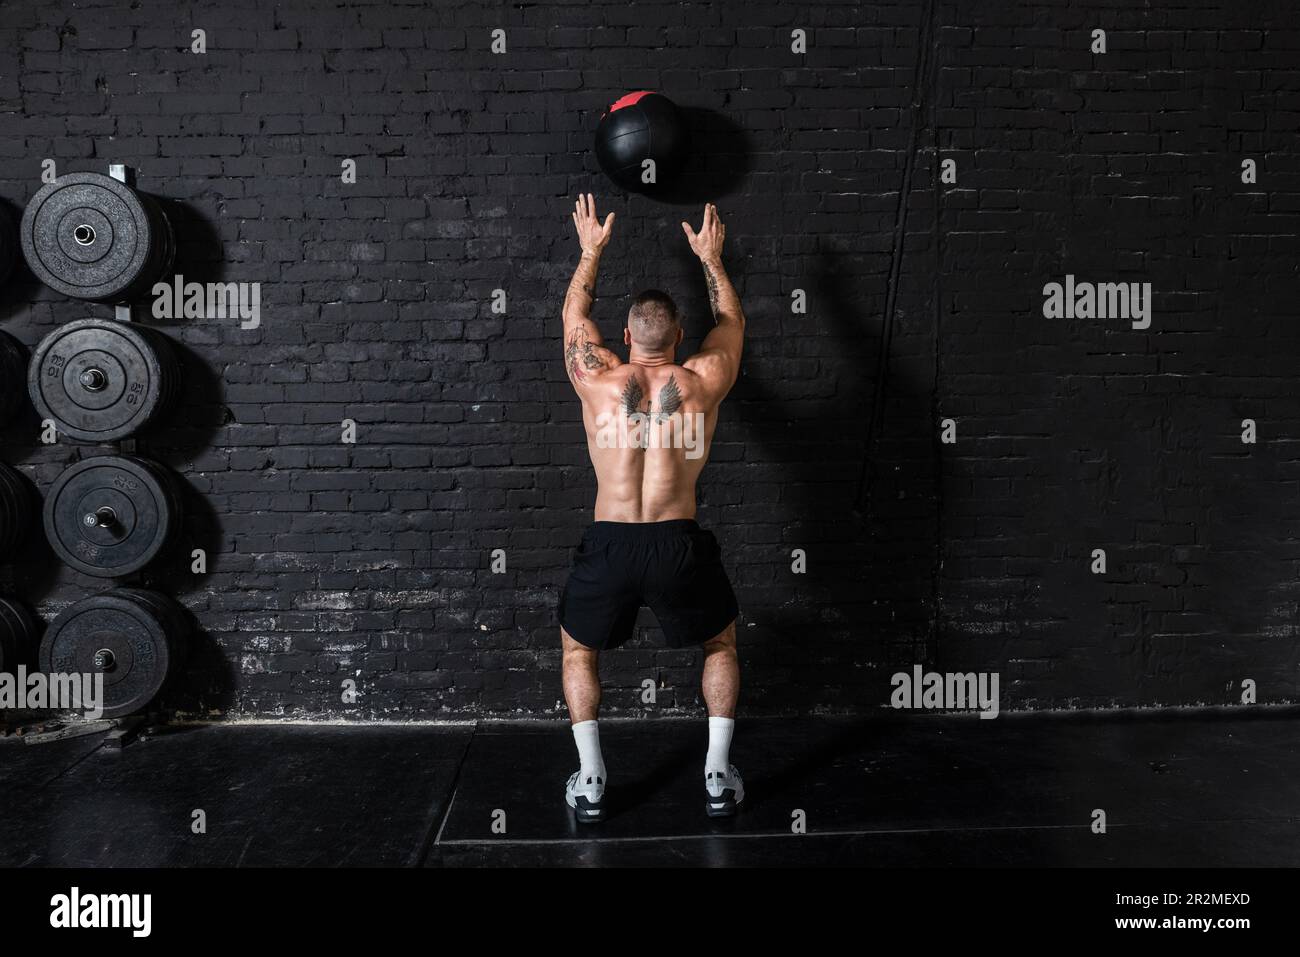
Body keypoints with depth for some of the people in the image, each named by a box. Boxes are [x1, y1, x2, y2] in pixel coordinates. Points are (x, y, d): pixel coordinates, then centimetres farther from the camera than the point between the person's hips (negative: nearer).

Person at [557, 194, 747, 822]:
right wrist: (711, 259, 35)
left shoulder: (598, 380, 2)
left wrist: (591, 250, 37)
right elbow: (730, 322, 22)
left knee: (578, 651, 26)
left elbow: (574, 315, 22)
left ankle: (589, 784, 22)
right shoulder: (702, 383, 1)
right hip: (680, 546, 0)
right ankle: (718, 781, 24)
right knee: (721, 644, 27)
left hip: (609, 546, 0)